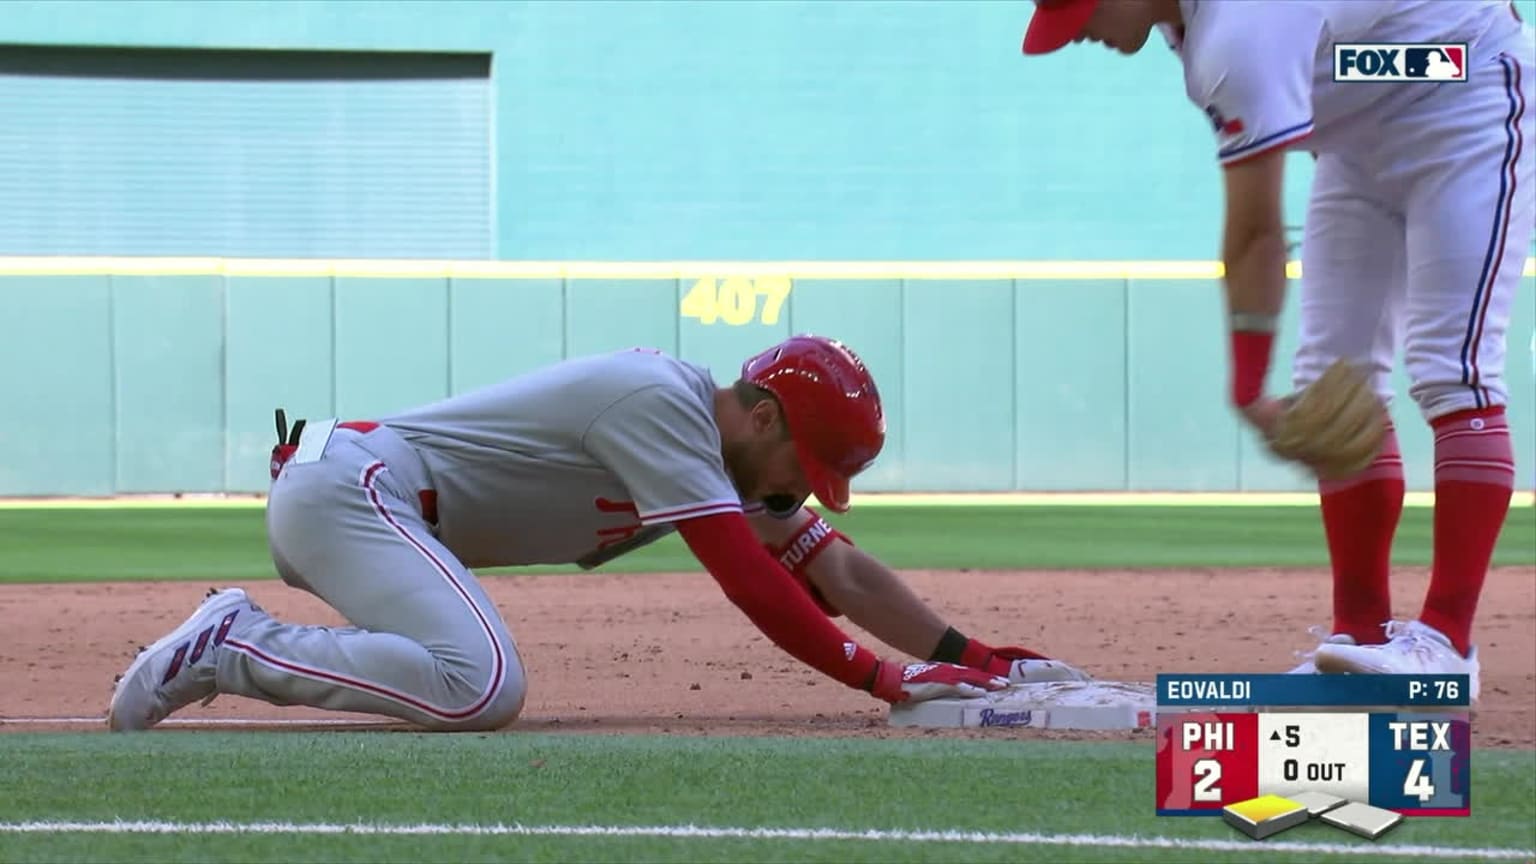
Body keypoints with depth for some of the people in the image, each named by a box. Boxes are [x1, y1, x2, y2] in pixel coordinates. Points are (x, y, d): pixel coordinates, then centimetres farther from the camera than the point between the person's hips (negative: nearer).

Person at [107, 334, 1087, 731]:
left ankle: (241, 638, 12)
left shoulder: (737, 463, 14)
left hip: (332, 497, 10)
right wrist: (887, 678, -22)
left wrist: (977, 658, 2)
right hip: (345, 487, -10)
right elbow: (748, 578, -23)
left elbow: (841, 572, 12)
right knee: (481, 688, -25)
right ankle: (226, 651, -15)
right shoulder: (663, 402, -16)